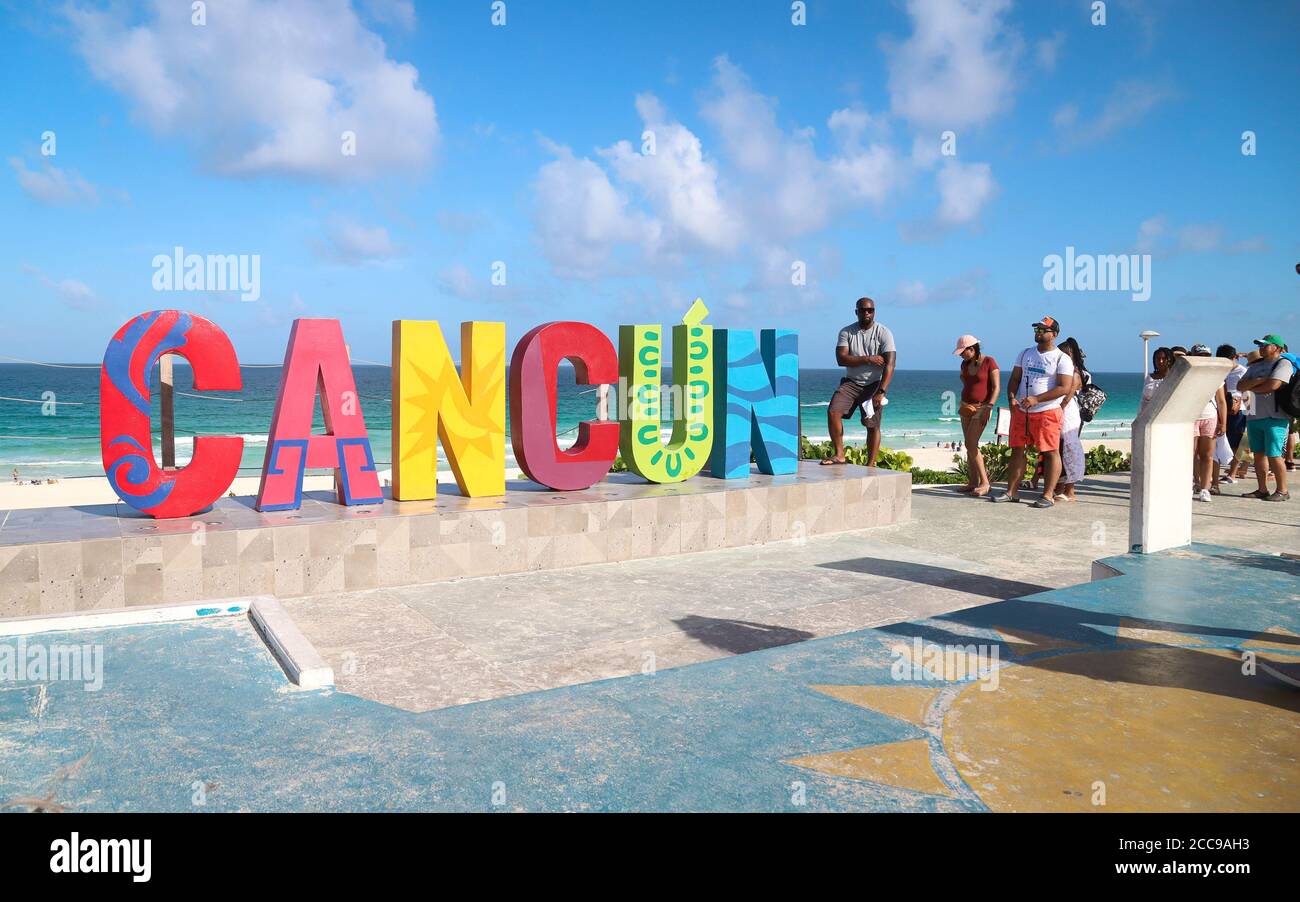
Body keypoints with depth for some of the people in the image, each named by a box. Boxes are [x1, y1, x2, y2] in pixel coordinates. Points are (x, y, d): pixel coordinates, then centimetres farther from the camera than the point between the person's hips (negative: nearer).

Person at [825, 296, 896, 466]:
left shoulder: (883, 333, -5)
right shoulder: (846, 332, 2)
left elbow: (889, 364, -13)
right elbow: (841, 359, -10)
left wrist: (881, 392, -23)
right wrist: (868, 359, -18)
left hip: (874, 384, -2)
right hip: (851, 382, 2)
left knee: (873, 425, -5)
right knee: (833, 411, -18)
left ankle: (870, 465, 4)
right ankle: (839, 455, -10)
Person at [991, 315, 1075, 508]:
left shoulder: (1062, 359, -3)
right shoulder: (1025, 354, 15)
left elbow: (1064, 388, -12)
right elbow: (1014, 379, 14)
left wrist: (1036, 399, -21)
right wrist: (1012, 398, -7)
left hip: (1047, 412, -5)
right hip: (1020, 411, 5)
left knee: (1051, 452, -4)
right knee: (1017, 450, 6)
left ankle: (1048, 495, -1)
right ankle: (1011, 492, 11)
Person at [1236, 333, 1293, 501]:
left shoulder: (1283, 363, -3)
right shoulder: (1255, 366, 18)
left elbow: (1273, 385, -18)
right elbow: (1240, 386, 7)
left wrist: (1251, 387, -1)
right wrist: (1259, 380, -10)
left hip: (1275, 418, -7)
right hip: (1254, 416, 7)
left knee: (1273, 455, -8)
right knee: (1259, 454, 9)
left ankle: (1282, 491, 1)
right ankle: (1262, 489, 16)